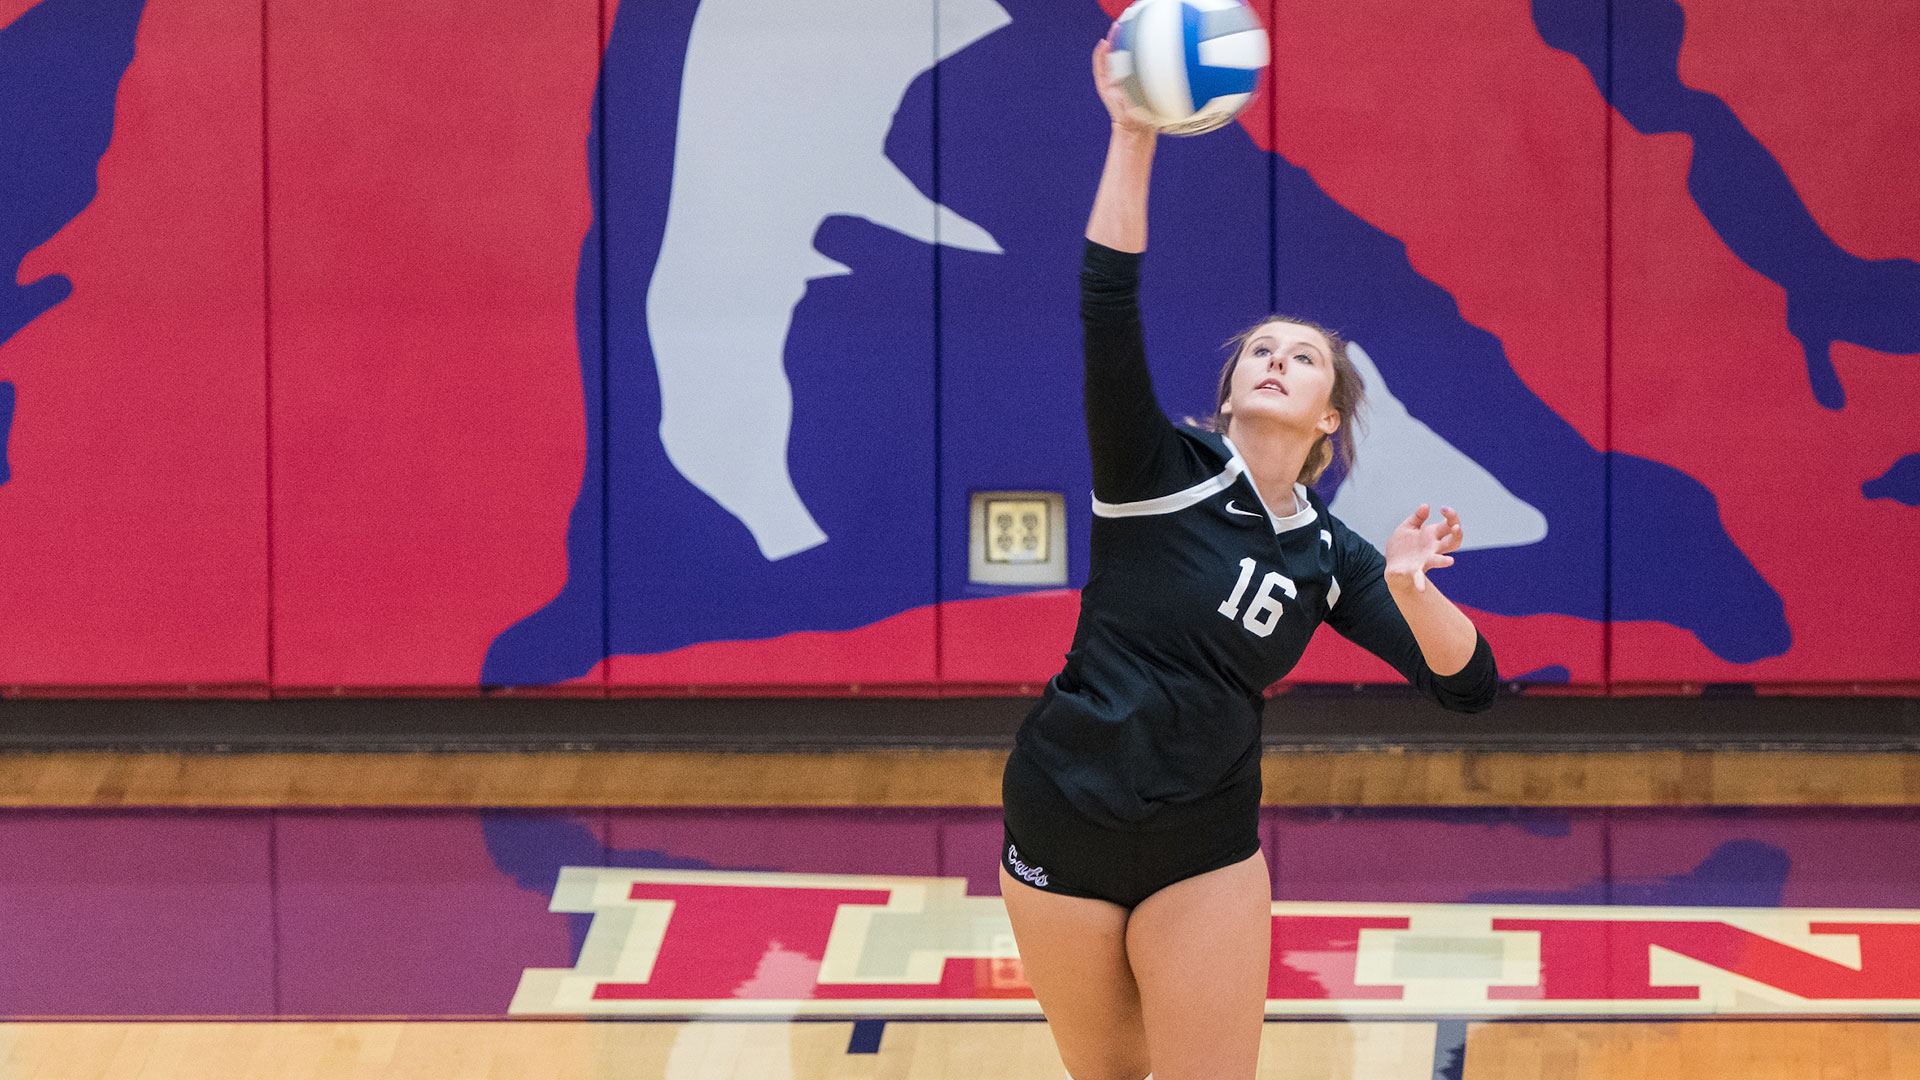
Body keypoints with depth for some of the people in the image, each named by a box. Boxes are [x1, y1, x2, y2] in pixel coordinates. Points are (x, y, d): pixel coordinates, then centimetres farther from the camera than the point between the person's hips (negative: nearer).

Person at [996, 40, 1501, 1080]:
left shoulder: (1327, 555, 4)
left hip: (1204, 849, 2)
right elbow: (1108, 305, -20)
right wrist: (1133, 136, -29)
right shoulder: (1159, 470, -6)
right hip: (1060, 825, -2)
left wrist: (1411, 589, -22)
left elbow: (1466, 681, -2)